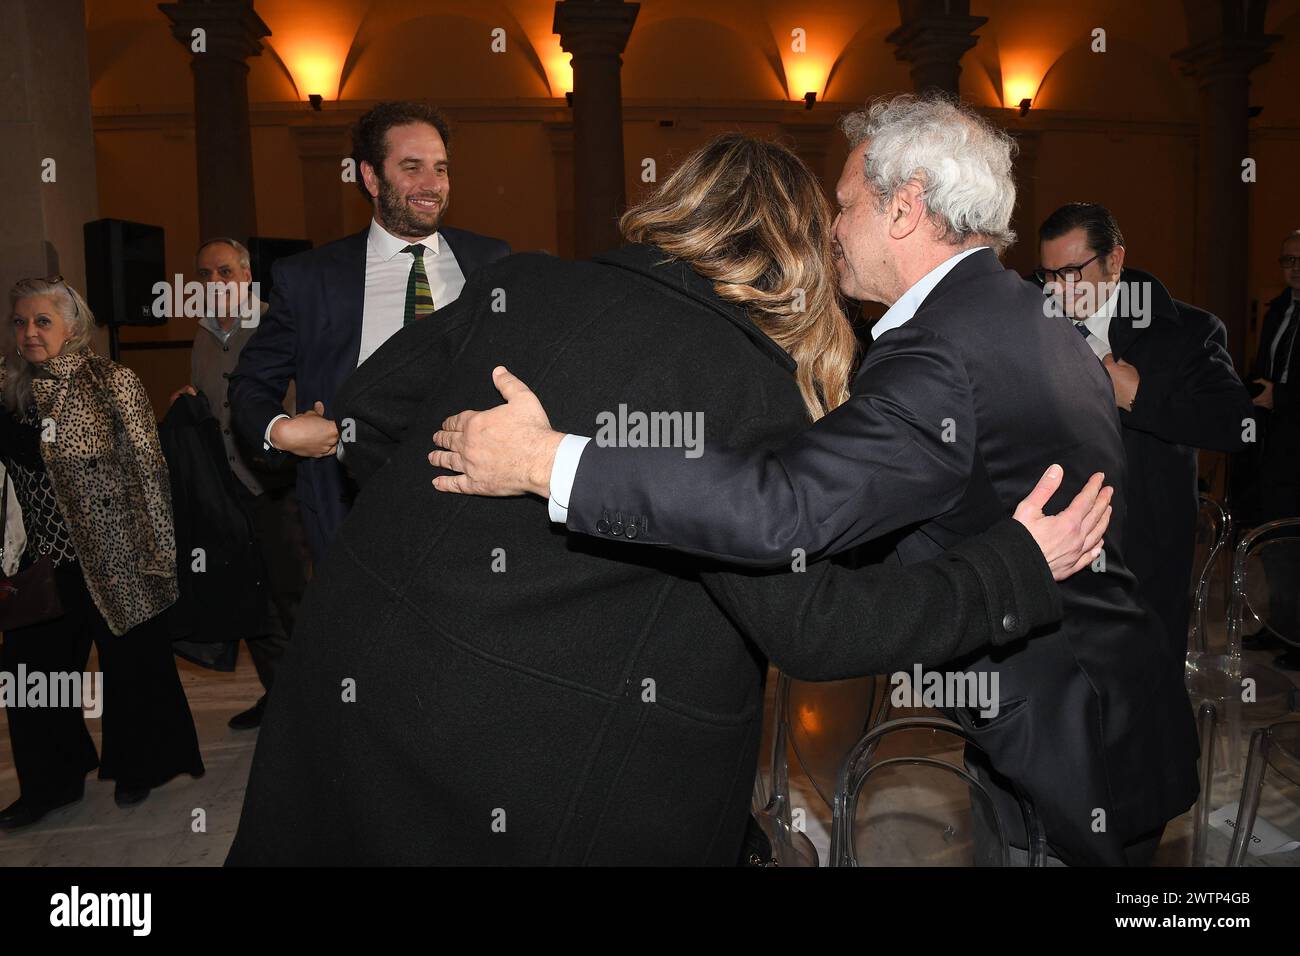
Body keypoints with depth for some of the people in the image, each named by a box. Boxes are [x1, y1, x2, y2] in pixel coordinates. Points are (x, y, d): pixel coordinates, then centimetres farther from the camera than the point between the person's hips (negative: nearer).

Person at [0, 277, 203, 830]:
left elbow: (148, 469, -10)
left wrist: (158, 553, -12)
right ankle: (53, 781, 32)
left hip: (114, 559, -5)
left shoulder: (111, 383, -10)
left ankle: (138, 767, 32)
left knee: (133, 665, 10)